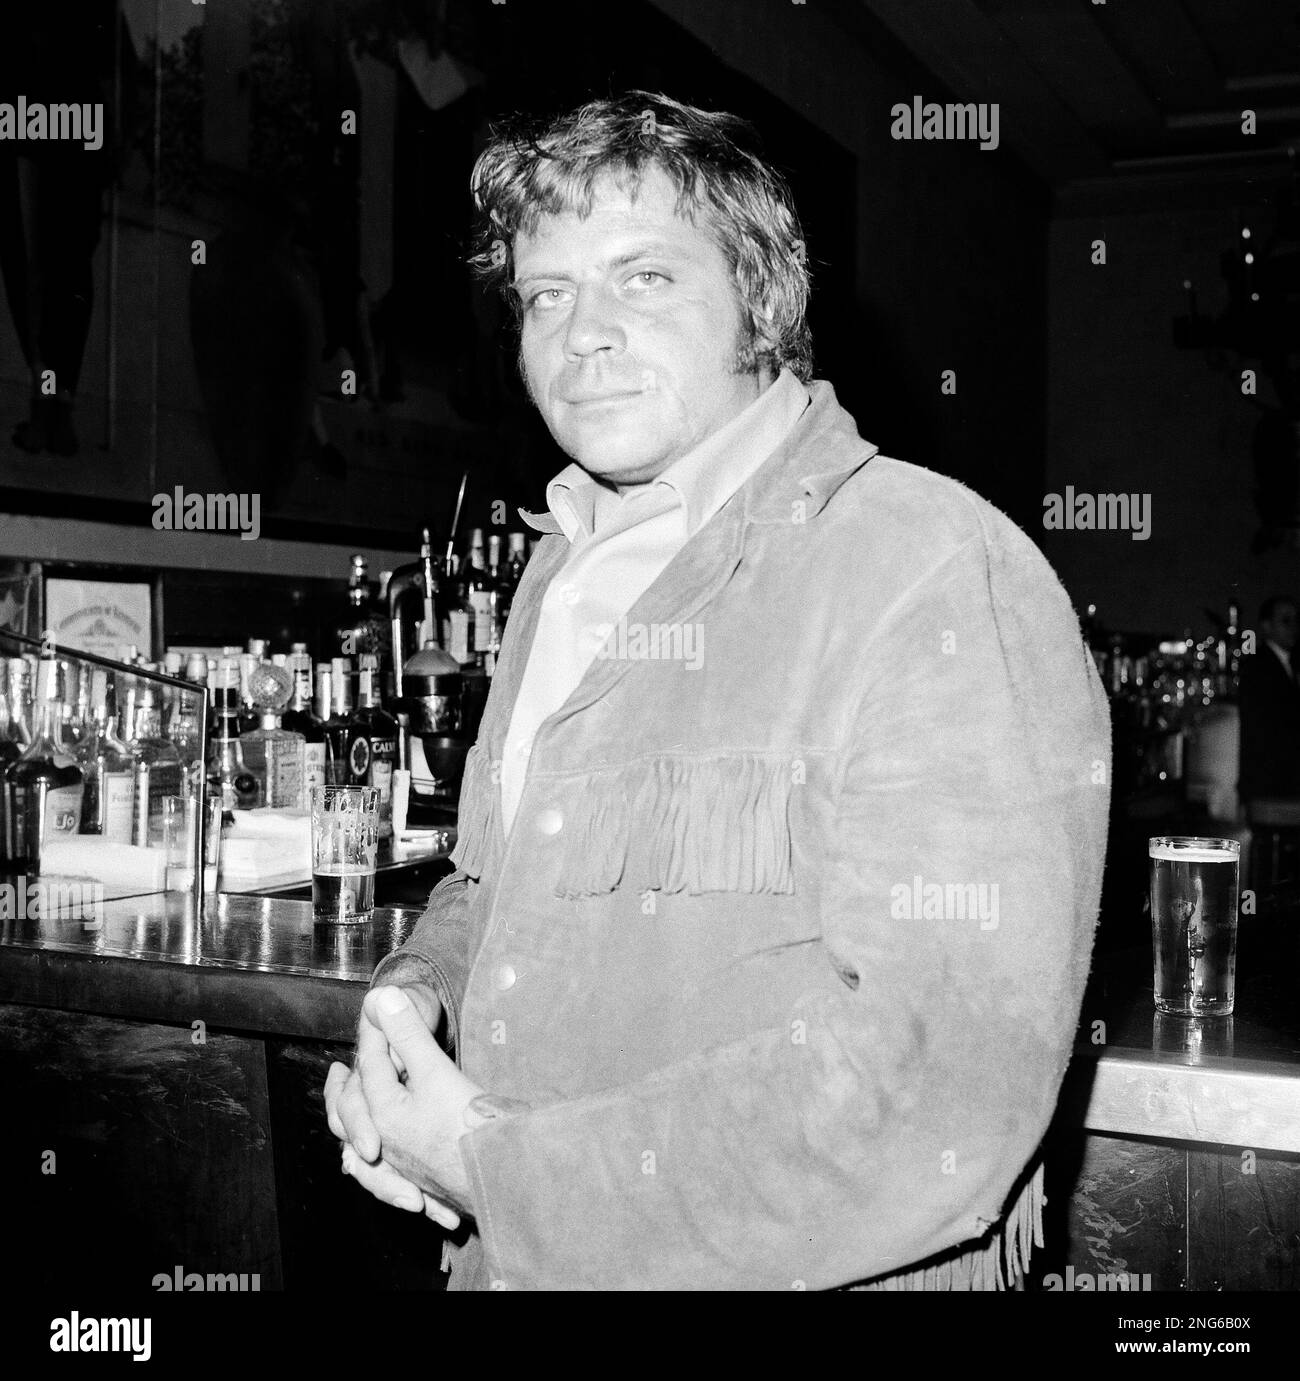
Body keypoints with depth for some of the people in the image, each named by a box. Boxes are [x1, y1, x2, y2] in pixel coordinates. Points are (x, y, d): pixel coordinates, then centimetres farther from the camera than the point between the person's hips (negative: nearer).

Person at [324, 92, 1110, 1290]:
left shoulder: (938, 573, -21)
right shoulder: (561, 578, 7)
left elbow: (942, 1091, -29)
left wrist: (494, 1169, -22)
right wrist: (412, 998, -7)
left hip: (805, 1271, -7)